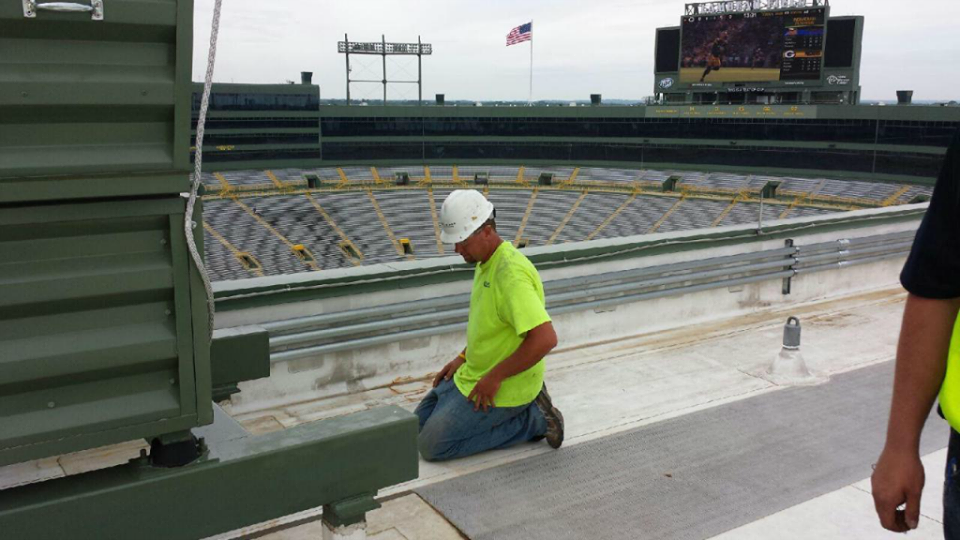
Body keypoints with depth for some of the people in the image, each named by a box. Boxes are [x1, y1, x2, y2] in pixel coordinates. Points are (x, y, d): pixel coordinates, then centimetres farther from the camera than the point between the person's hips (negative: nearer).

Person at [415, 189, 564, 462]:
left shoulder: (511, 273, -28)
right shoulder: (486, 261, 4)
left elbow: (545, 338, -36)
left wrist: (494, 377, -26)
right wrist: (463, 357, 13)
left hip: (504, 388, -10)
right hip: (475, 374, 10)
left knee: (432, 445, -8)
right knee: (419, 423, 18)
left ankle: (533, 419, -1)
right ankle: (521, 408, 14)